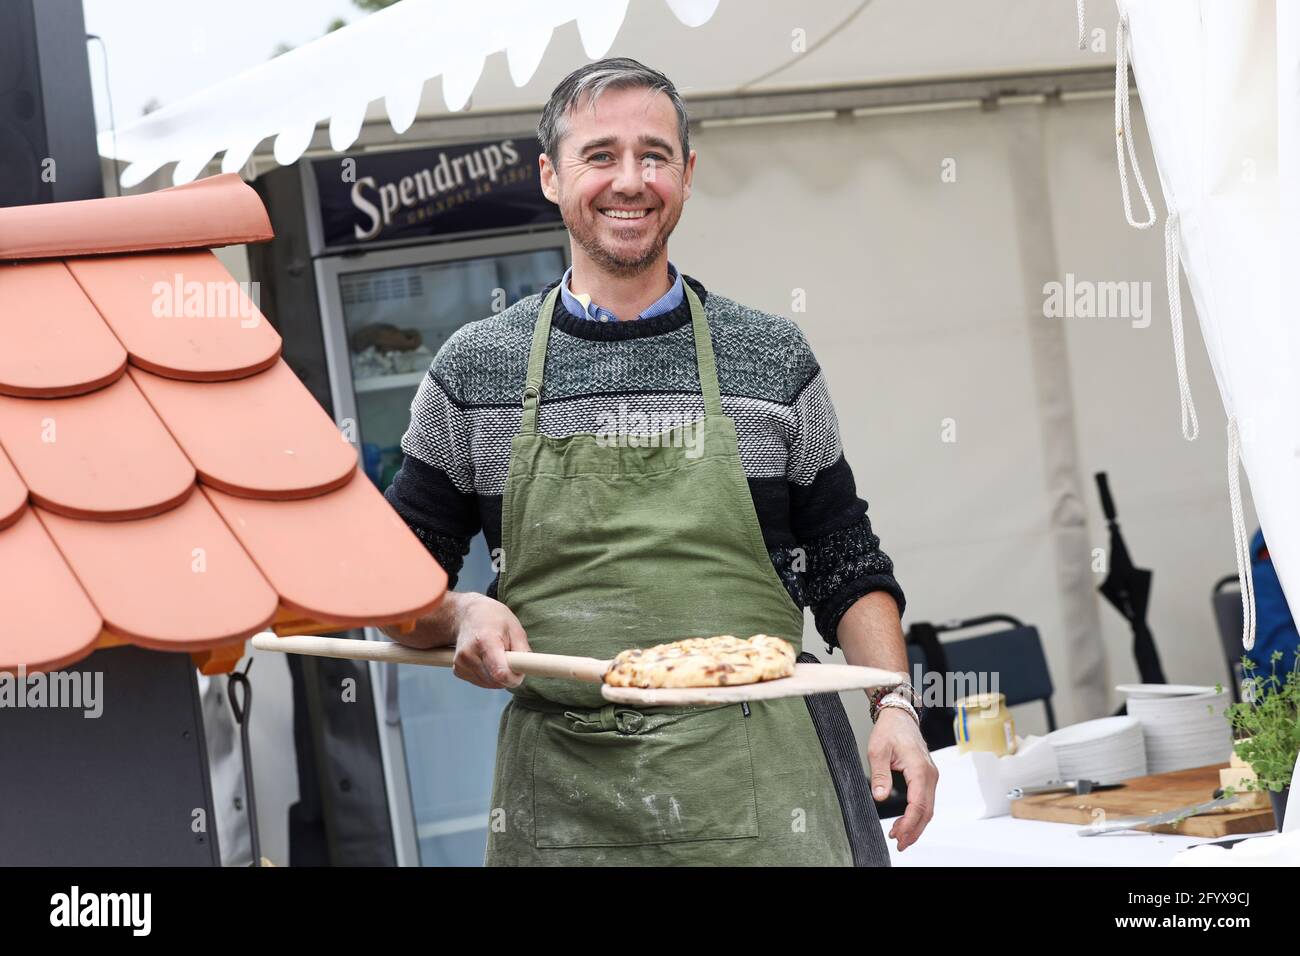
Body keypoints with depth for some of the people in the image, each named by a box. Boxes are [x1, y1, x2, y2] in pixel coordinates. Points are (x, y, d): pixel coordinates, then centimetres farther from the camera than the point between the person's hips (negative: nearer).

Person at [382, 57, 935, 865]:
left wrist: (895, 707, -3)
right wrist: (461, 618, -11)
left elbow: (847, 568, 11)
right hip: (560, 792, 1)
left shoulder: (775, 359, 6)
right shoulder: (474, 371, 5)